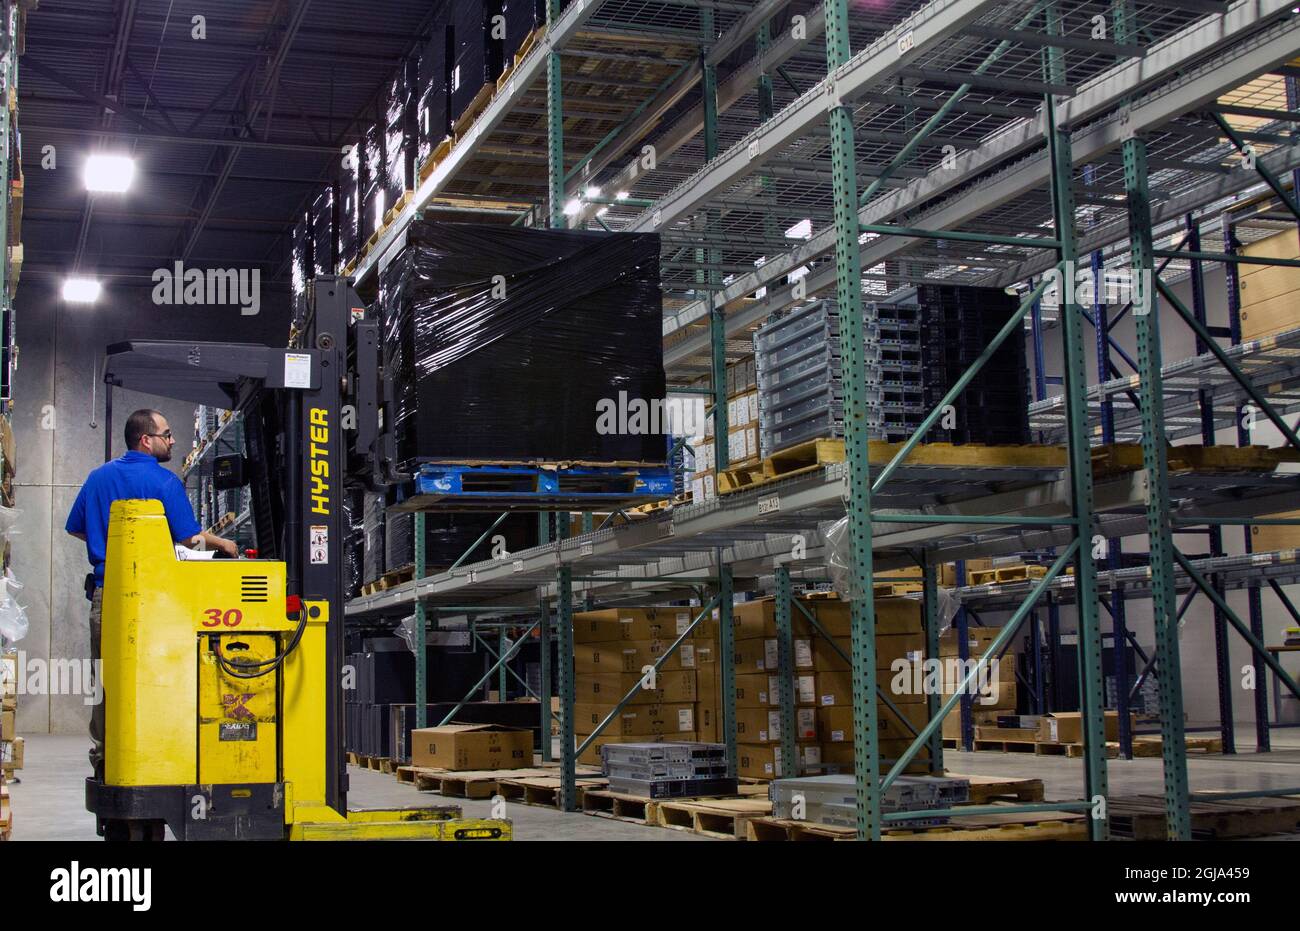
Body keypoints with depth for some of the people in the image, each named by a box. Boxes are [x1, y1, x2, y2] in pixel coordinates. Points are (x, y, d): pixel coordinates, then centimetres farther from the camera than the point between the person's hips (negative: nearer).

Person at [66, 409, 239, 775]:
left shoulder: (99, 477, 12)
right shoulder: (165, 481, -6)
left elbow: (76, 529, 20)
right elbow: (190, 537, -8)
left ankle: (102, 755, 12)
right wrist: (224, 544, 9)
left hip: (106, 590, 5)